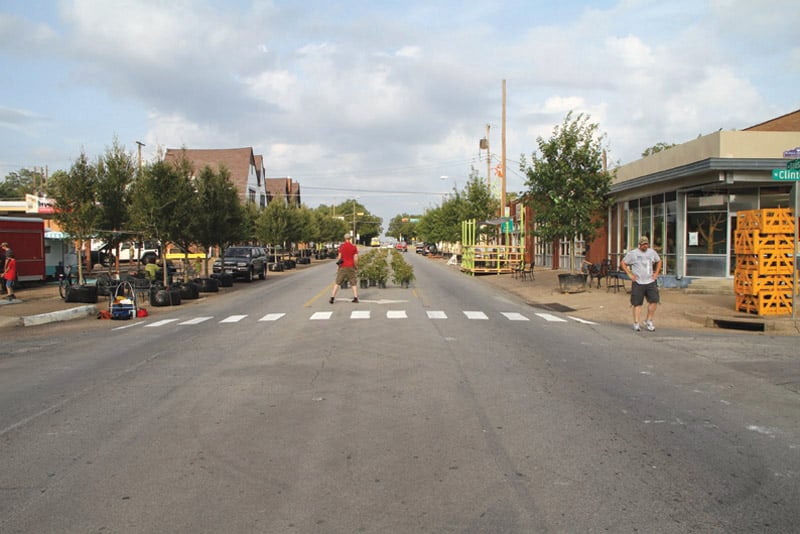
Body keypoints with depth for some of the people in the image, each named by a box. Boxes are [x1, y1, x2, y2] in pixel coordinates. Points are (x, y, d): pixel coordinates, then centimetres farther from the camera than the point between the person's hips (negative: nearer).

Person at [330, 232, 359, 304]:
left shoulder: (341, 246, -1)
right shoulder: (354, 247, -1)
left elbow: (339, 257, -3)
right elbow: (356, 258, -4)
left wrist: (338, 264, 9)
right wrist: (356, 267, 7)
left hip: (342, 267, 0)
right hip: (350, 267, 0)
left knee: (337, 283, 3)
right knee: (353, 283, 8)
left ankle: (332, 297, -3)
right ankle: (355, 297, 1)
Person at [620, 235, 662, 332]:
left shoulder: (652, 252, 9)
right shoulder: (632, 253, -2)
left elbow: (659, 261, 25)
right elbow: (622, 263, 2)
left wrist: (656, 273, 13)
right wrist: (629, 274, -5)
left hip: (650, 281, 3)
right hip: (638, 283, -3)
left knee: (654, 301, -6)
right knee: (637, 303, -1)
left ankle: (649, 321, 10)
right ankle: (636, 324, 6)